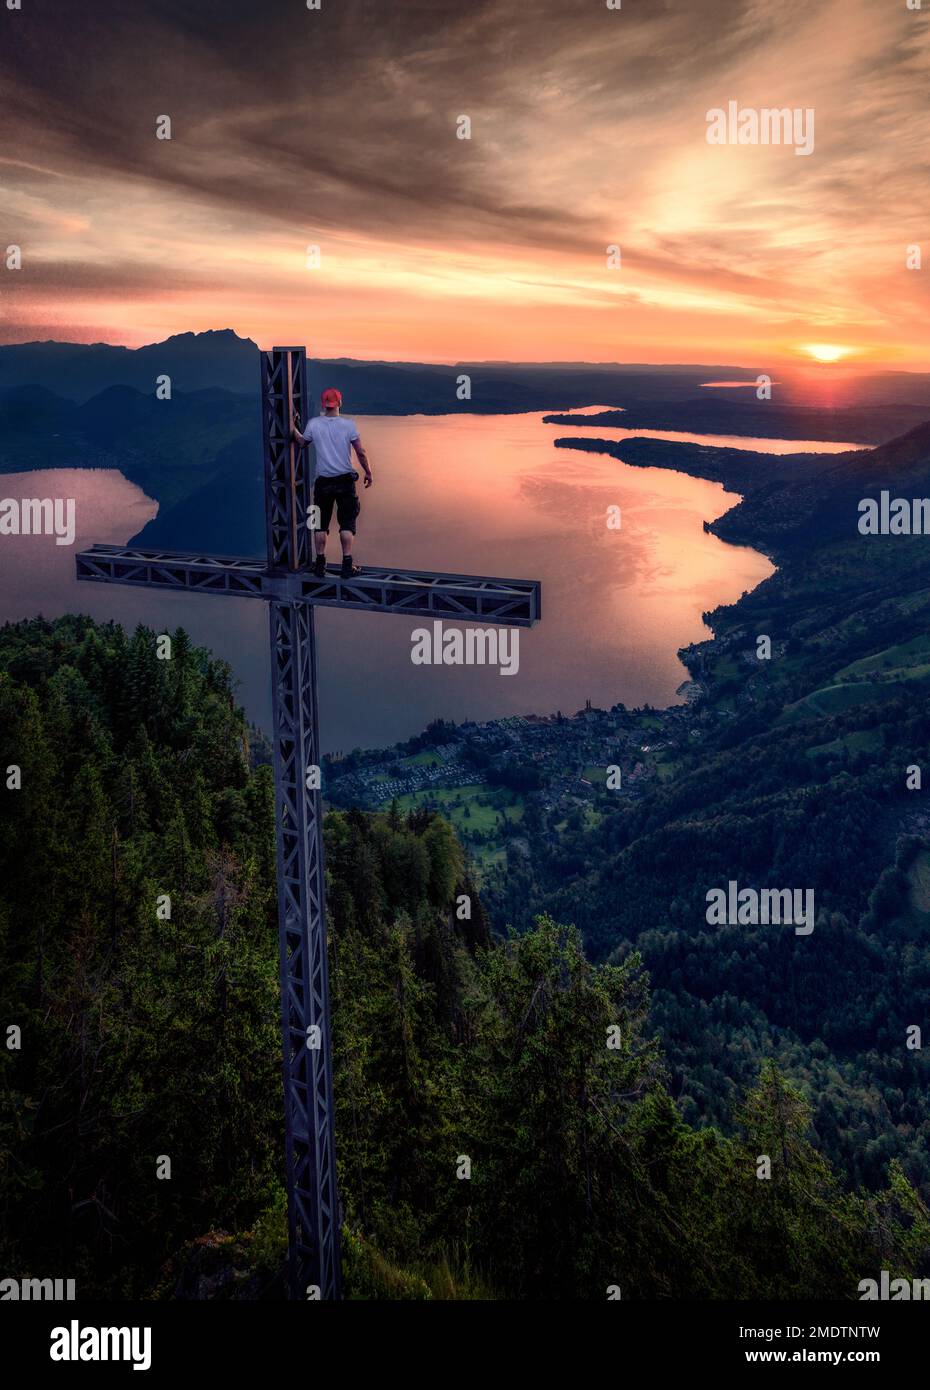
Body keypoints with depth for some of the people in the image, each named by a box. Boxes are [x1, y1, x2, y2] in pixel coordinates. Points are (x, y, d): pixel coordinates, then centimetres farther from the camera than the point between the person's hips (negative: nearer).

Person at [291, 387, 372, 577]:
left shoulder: (313, 424, -4)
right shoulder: (348, 425, -8)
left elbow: (301, 442, 15)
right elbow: (361, 453, -6)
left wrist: (294, 429, 32)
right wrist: (368, 473, 7)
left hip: (323, 482, 1)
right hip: (345, 480, -1)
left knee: (321, 524, 11)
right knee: (347, 523, 5)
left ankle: (320, 564, 15)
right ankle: (347, 565, 3)